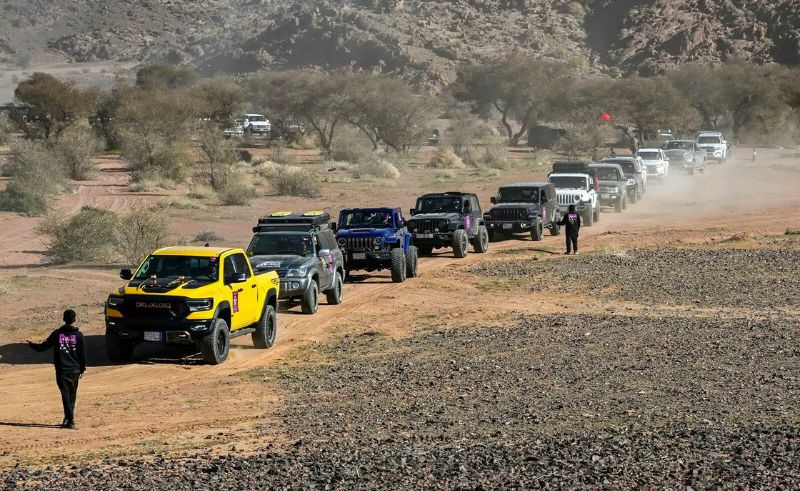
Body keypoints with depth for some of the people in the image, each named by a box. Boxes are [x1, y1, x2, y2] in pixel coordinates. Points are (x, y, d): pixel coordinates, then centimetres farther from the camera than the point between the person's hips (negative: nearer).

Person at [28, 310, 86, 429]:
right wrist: (82, 369, 12)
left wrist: (31, 345, 23)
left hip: (61, 370, -1)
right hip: (74, 370, 1)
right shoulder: (78, 335, -1)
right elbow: (82, 354, 1)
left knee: (66, 395, -2)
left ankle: (70, 420, -12)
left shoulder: (57, 334, -2)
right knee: (71, 395, 14)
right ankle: (69, 418, 21)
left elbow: (43, 346, 4)